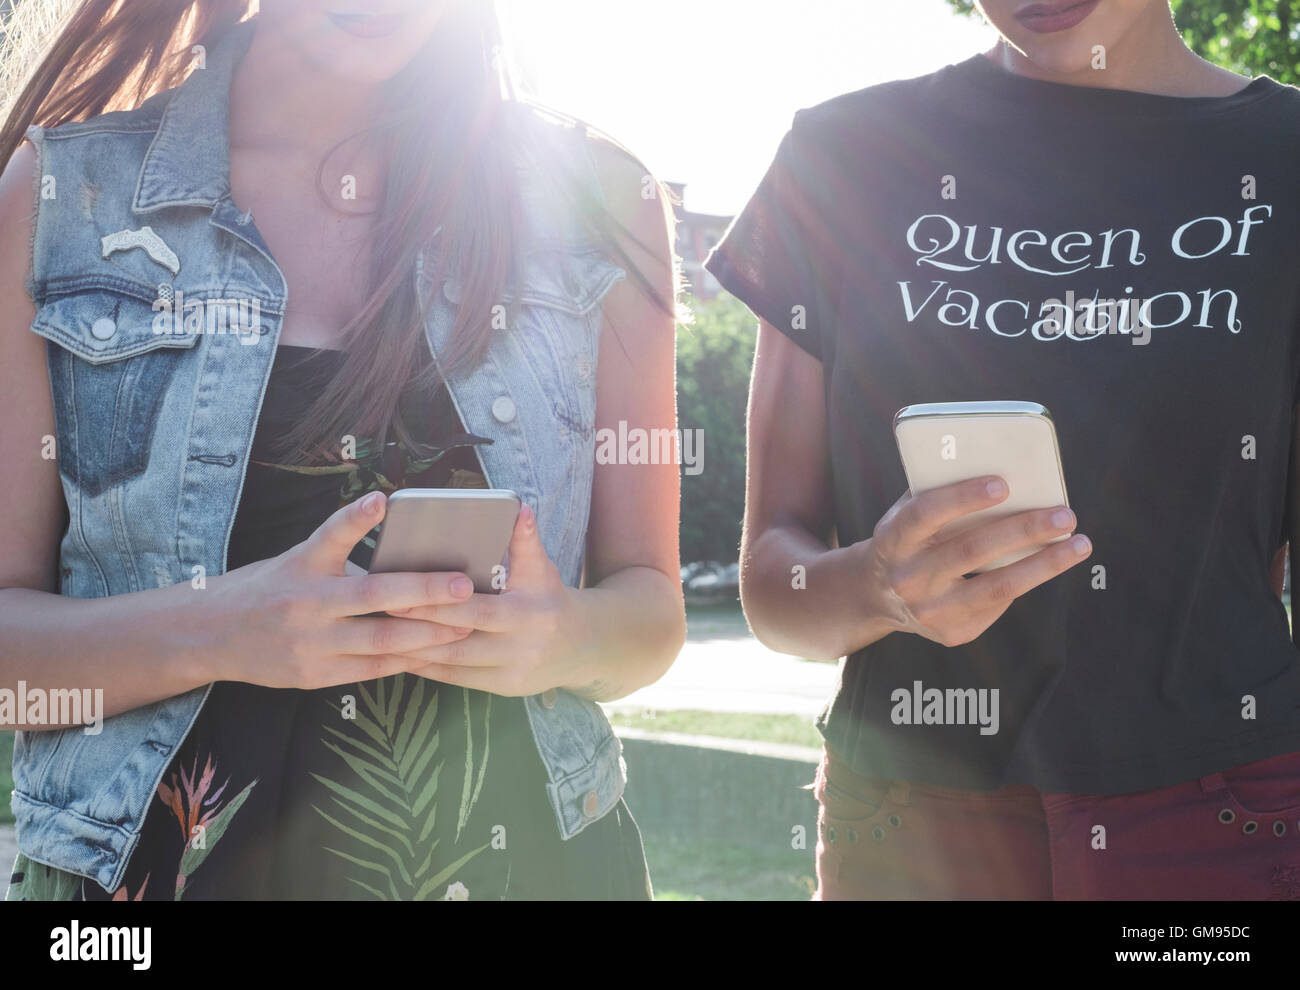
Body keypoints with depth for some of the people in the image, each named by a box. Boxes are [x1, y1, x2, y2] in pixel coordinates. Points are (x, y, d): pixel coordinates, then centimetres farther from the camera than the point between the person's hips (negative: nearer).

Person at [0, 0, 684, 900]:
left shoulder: (597, 206, -2)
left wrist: (571, 639, -20)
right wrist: (217, 629, -26)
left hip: (524, 853, 1)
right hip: (166, 860, -1)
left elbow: (650, 603, 2)